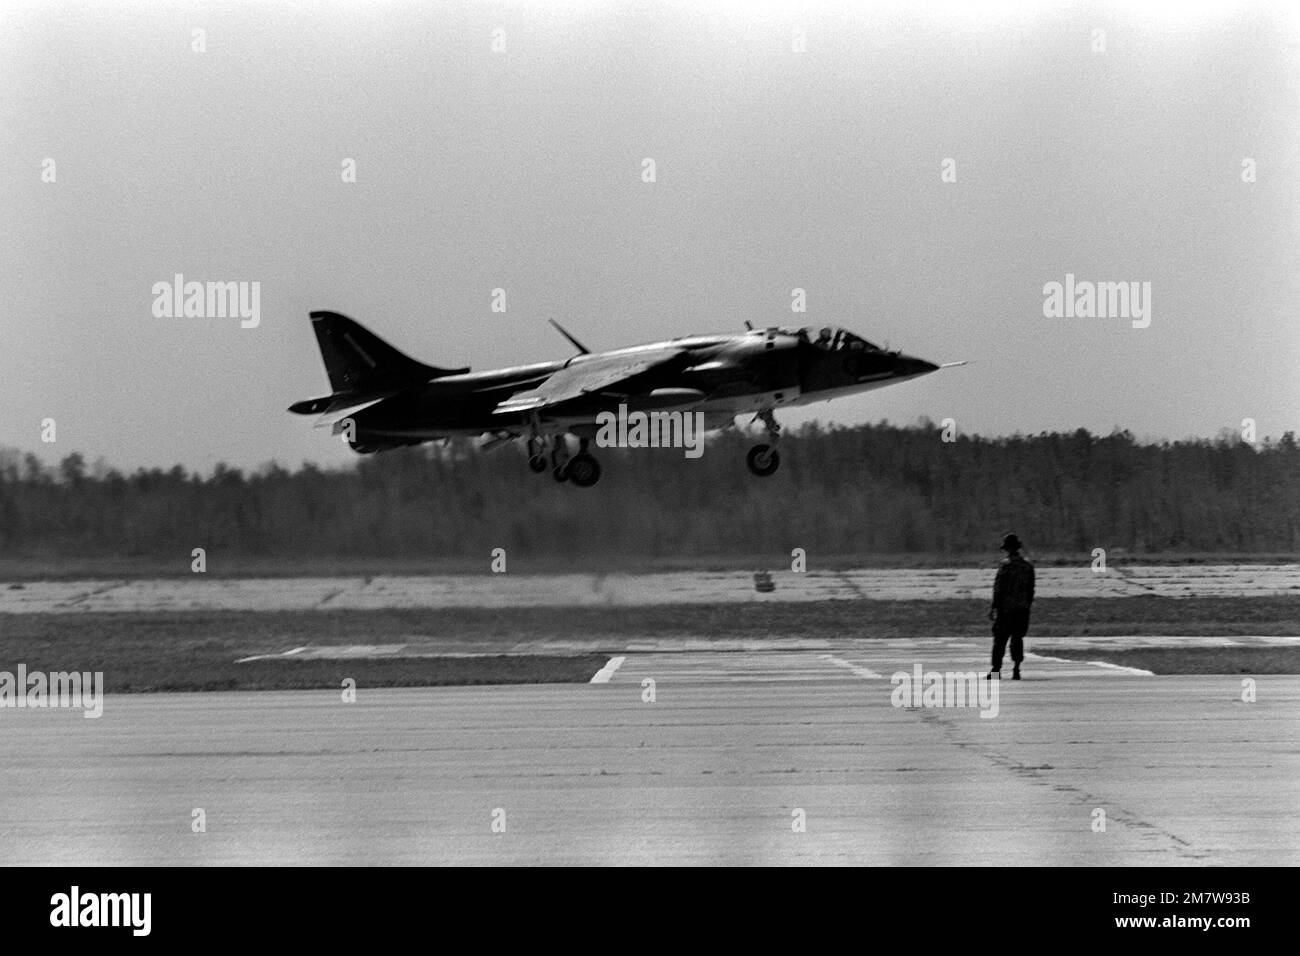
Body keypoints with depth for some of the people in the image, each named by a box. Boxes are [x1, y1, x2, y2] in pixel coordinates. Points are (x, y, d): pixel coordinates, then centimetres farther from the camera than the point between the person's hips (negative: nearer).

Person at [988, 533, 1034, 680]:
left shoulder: (1006, 564, -9)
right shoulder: (1028, 566, 8)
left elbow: (999, 587, -11)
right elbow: (1031, 589, 12)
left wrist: (994, 607, -9)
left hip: (1006, 607, -5)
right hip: (1022, 609, 5)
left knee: (1000, 639, 1)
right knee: (1018, 638, 9)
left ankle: (996, 669, 0)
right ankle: (1016, 670, 0)